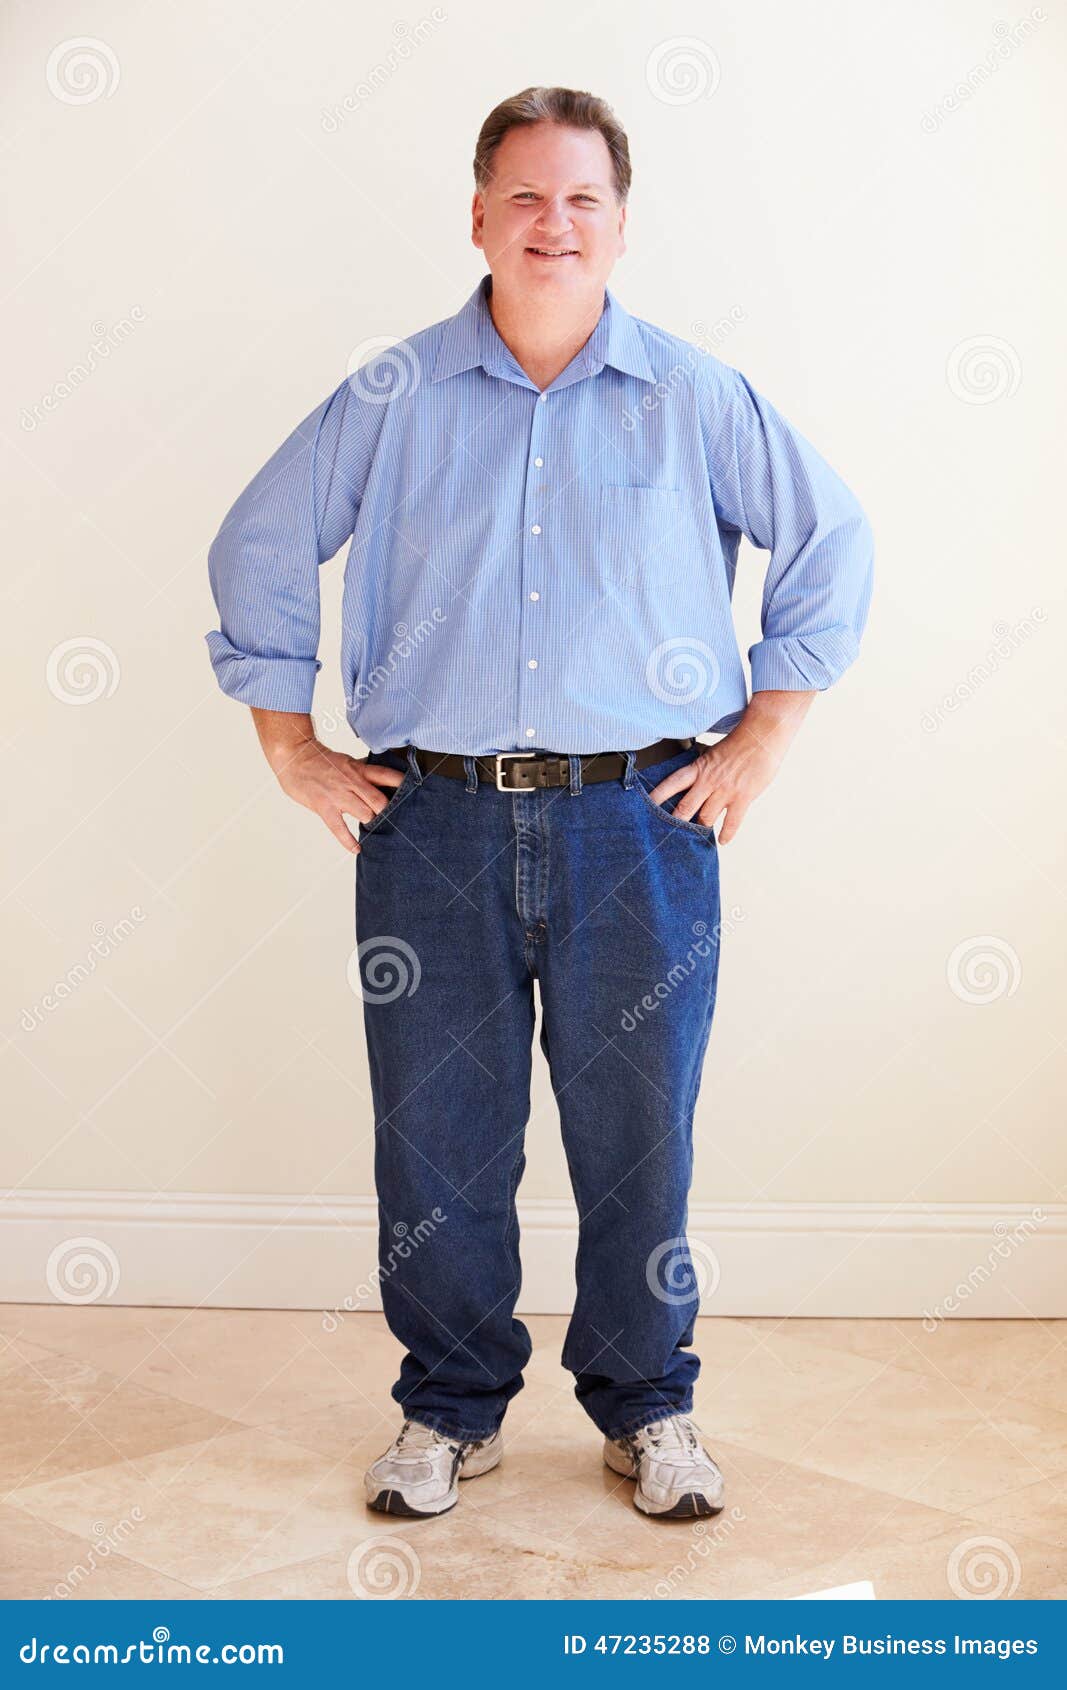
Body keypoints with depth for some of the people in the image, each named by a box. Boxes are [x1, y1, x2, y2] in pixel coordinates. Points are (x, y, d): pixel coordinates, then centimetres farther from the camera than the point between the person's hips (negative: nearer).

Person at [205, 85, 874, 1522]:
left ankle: (647, 1406, 25)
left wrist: (762, 739, 4)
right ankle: (451, 1405, 25)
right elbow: (260, 549, 12)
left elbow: (831, 544, 10)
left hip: (639, 822, 0)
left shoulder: (696, 400, 5)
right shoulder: (390, 400, 5)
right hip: (432, 823, 1)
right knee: (436, 1133, 6)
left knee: (638, 1130, 6)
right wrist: (293, 749, 8)